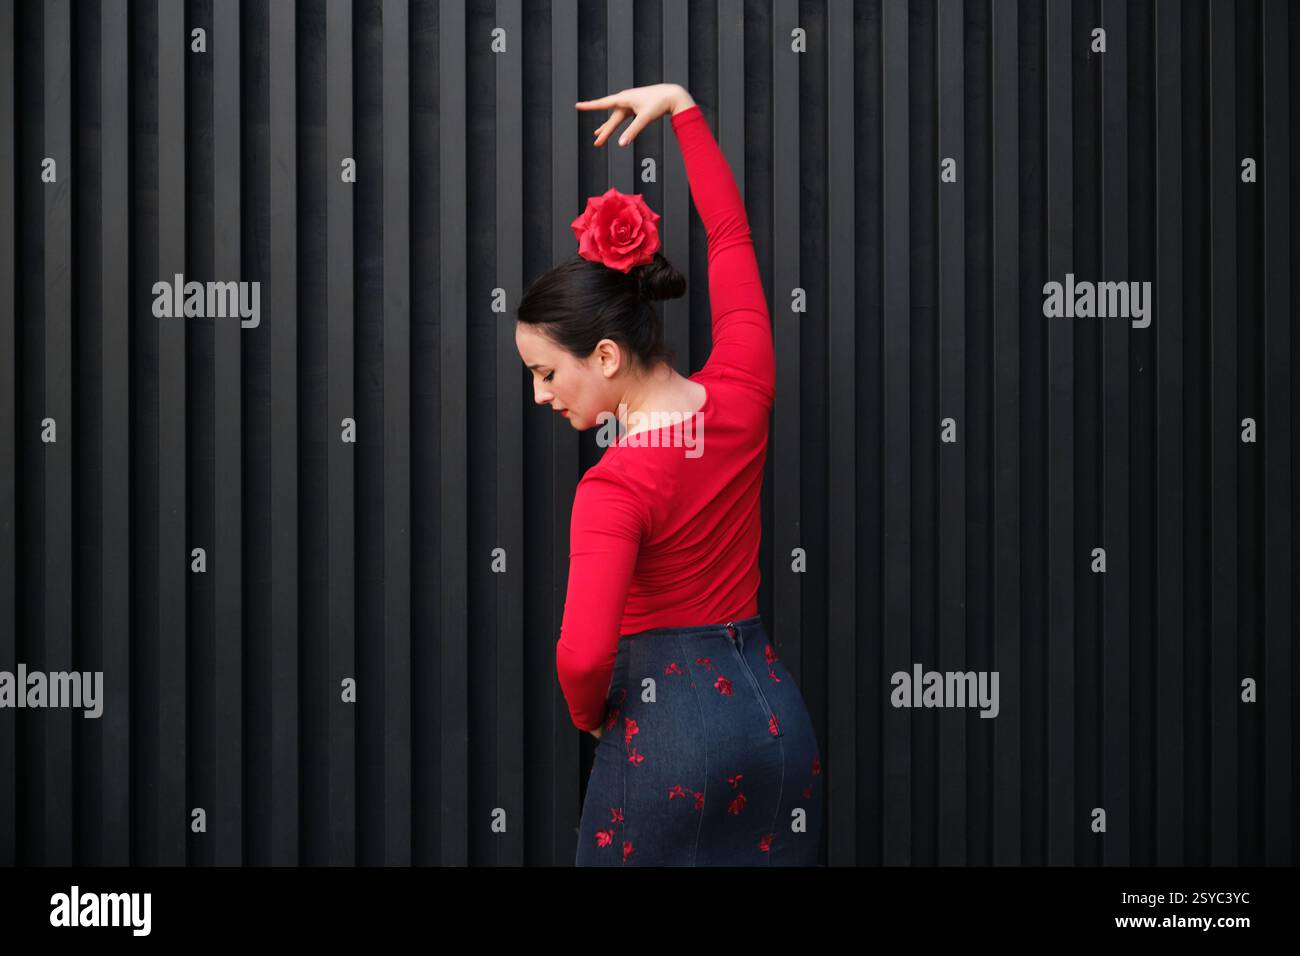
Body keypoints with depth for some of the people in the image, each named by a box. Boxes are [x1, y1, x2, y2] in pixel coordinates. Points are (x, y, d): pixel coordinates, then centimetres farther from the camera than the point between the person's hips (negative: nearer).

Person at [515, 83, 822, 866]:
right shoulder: (741, 397, -3)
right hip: (776, 712, 6)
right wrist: (681, 105, 16)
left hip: (666, 723, -6)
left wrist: (589, 713, -9)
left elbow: (582, 655, -31)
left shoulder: (615, 486, -20)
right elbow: (731, 231, 10)